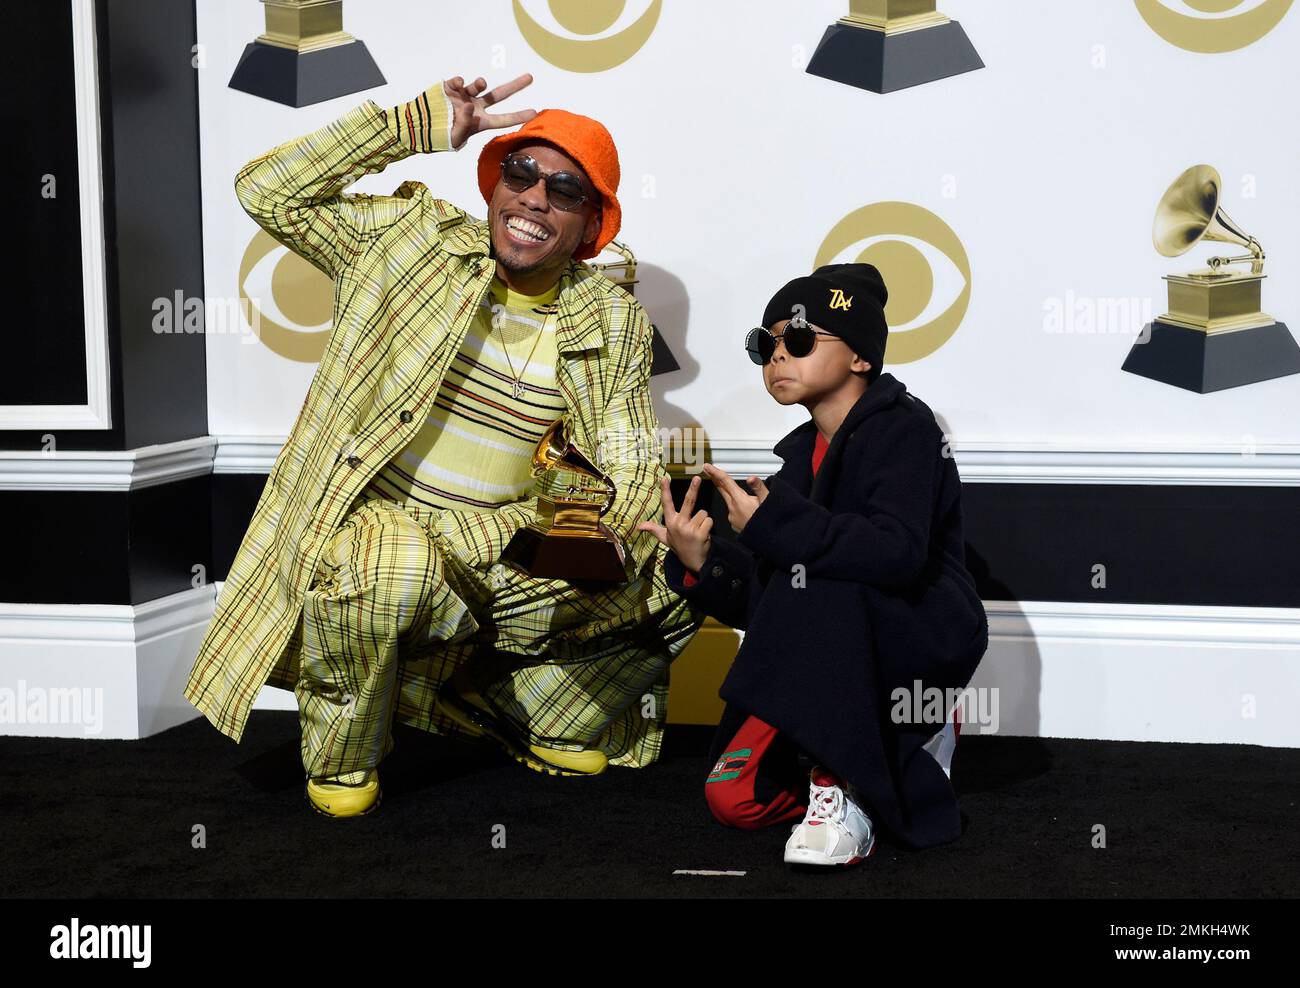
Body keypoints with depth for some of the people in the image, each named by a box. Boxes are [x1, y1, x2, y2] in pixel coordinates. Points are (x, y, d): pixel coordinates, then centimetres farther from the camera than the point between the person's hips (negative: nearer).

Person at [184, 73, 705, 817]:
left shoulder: (614, 326, 5)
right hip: (381, 523, -4)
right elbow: (268, 191, -8)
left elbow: (632, 463, 2)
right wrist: (418, 125, -11)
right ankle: (343, 757, -6)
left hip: (512, 543, 4)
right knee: (390, 574, -39)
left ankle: (518, 707, 16)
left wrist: (609, 541, -22)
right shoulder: (413, 237, -2)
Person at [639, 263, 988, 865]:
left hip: (928, 639, -7)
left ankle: (841, 791, -25)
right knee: (734, 797, -9)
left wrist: (776, 523, -32)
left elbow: (898, 550, -31)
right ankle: (905, 750, 12)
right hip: (842, 669, 7)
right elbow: (766, 604, 3)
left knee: (821, 579, -35)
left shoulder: (903, 427, -10)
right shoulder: (802, 456, 10)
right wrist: (703, 565, -15)